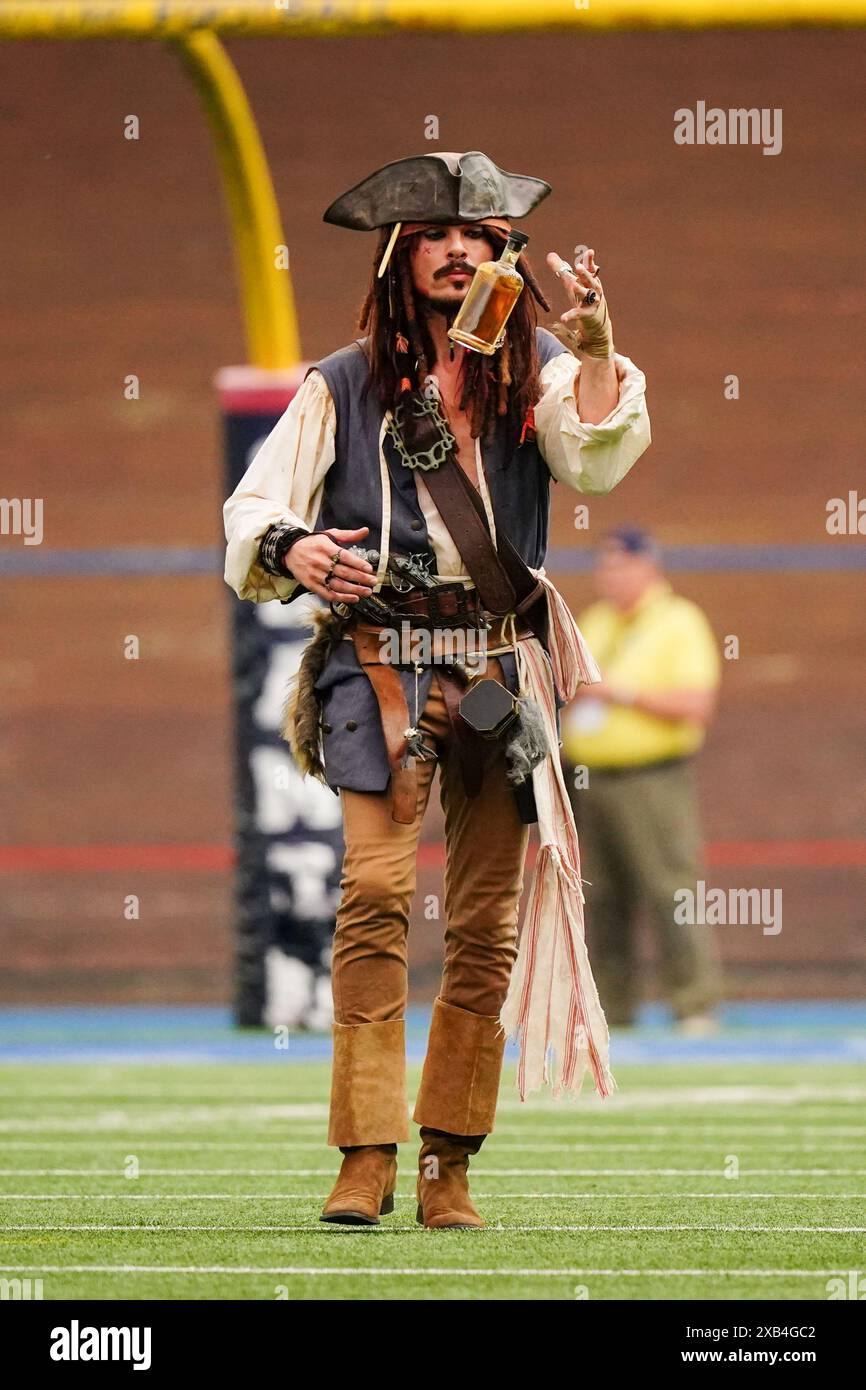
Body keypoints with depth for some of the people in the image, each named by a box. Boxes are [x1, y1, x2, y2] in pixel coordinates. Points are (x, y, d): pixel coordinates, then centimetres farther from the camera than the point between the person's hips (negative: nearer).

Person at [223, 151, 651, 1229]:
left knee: (487, 919, 2)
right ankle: (366, 1156, -16)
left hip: (503, 664, 2)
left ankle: (449, 1162, 10)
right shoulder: (344, 384, 5)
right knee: (377, 889, -16)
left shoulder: (532, 369, 8)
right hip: (381, 663, -2)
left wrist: (596, 351, -24)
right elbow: (252, 512, 2)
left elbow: (598, 460, -9)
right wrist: (292, 550, -20)